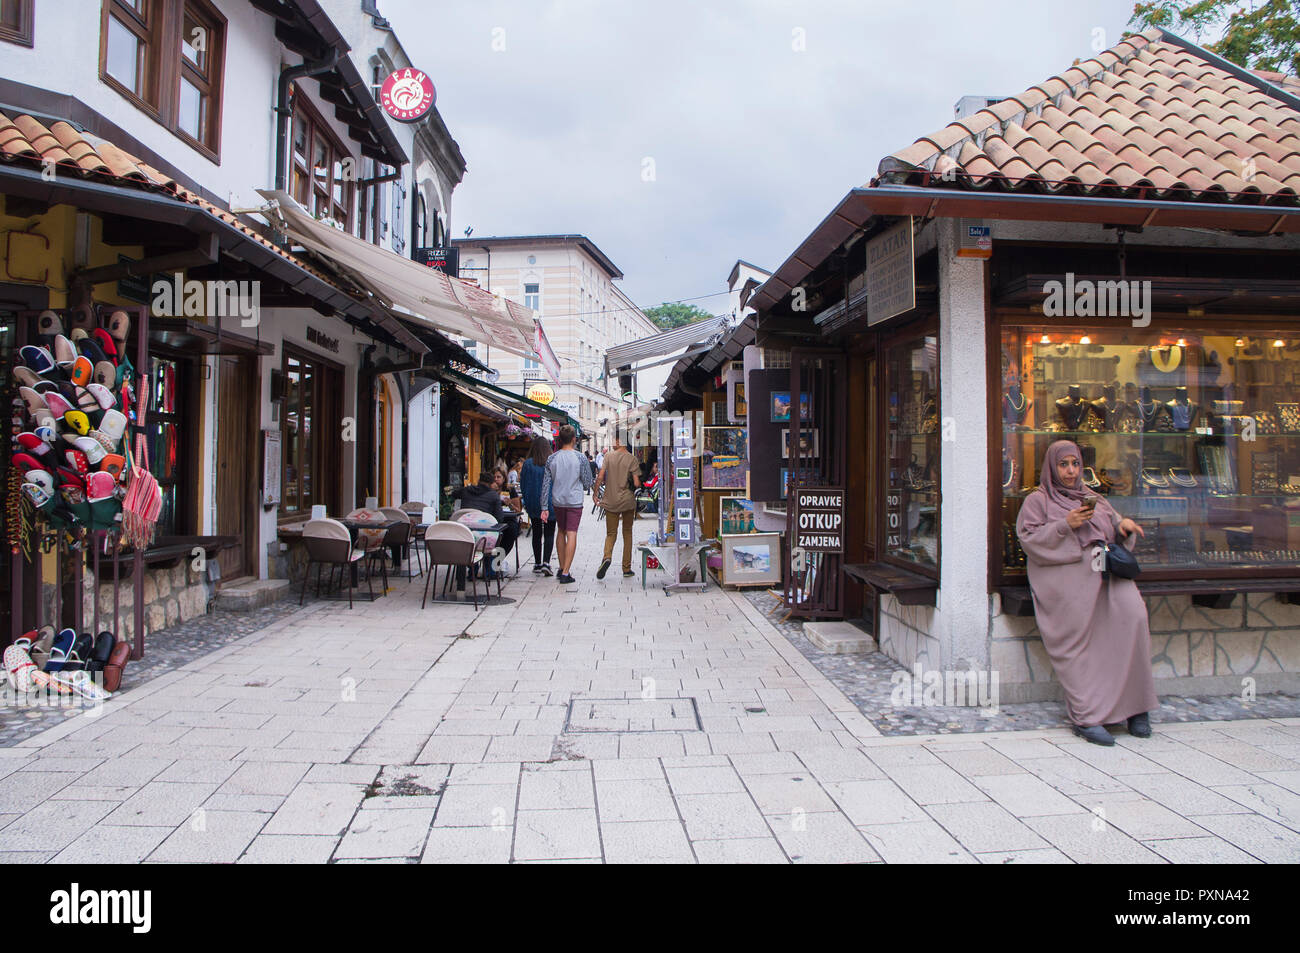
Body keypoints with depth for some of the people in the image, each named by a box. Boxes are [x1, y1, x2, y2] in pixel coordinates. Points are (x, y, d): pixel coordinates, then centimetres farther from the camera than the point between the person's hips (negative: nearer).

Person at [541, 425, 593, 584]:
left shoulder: (552, 459, 0)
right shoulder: (580, 458, -9)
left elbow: (546, 484, 0)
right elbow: (587, 483, -5)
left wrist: (544, 508, 3)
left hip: (557, 502, 4)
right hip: (575, 502, -3)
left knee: (561, 532, 18)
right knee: (571, 535, -4)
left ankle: (561, 569, 25)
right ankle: (565, 573, -8)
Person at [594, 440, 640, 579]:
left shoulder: (608, 456, -3)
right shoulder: (632, 459, -6)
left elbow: (600, 477, -8)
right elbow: (636, 483, -10)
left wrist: (595, 492, 6)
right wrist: (639, 483, 13)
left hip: (611, 501, 0)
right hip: (628, 501, 0)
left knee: (611, 533, 8)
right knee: (627, 533, 13)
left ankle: (607, 556, -23)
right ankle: (627, 569, 15)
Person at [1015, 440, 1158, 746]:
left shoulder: (1093, 499, 29)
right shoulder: (1037, 500, 14)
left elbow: (1117, 535, 25)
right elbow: (1029, 538, 0)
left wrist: (1124, 525, 2)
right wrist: (1065, 525, -11)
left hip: (1105, 569, 4)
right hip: (1066, 574, -4)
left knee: (1133, 614, -23)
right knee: (1078, 637, -22)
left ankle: (1135, 704, -15)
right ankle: (1086, 717, -20)